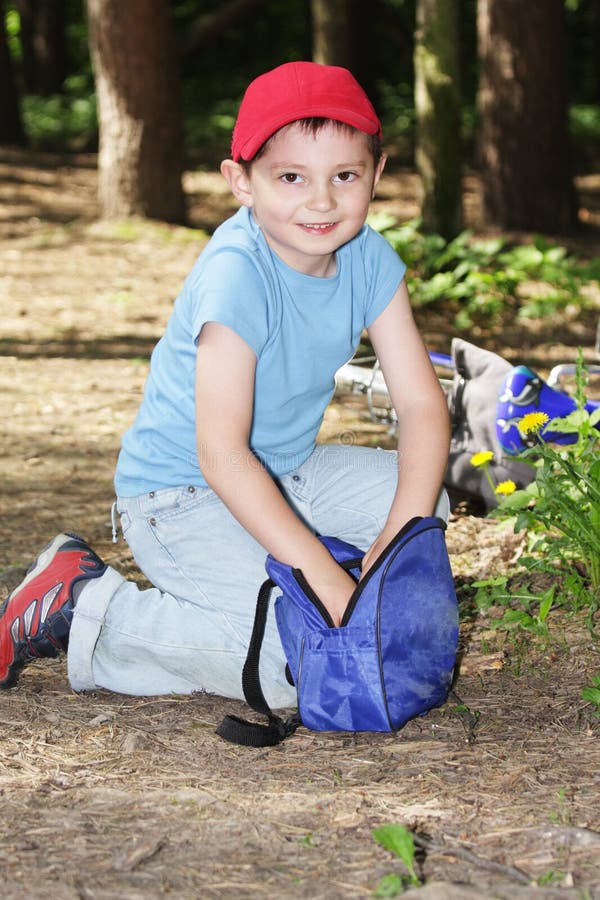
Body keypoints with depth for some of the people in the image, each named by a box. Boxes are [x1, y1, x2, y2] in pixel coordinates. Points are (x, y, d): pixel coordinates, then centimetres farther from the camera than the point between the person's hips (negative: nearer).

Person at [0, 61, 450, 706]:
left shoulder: (369, 258, -8)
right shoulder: (237, 274, -29)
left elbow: (421, 403, -7)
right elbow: (221, 453, -33)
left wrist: (400, 537, -22)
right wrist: (325, 579, -35)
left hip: (285, 472, 8)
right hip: (180, 500, -8)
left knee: (427, 499, -3)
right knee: (295, 661, -21)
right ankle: (80, 611, -8)